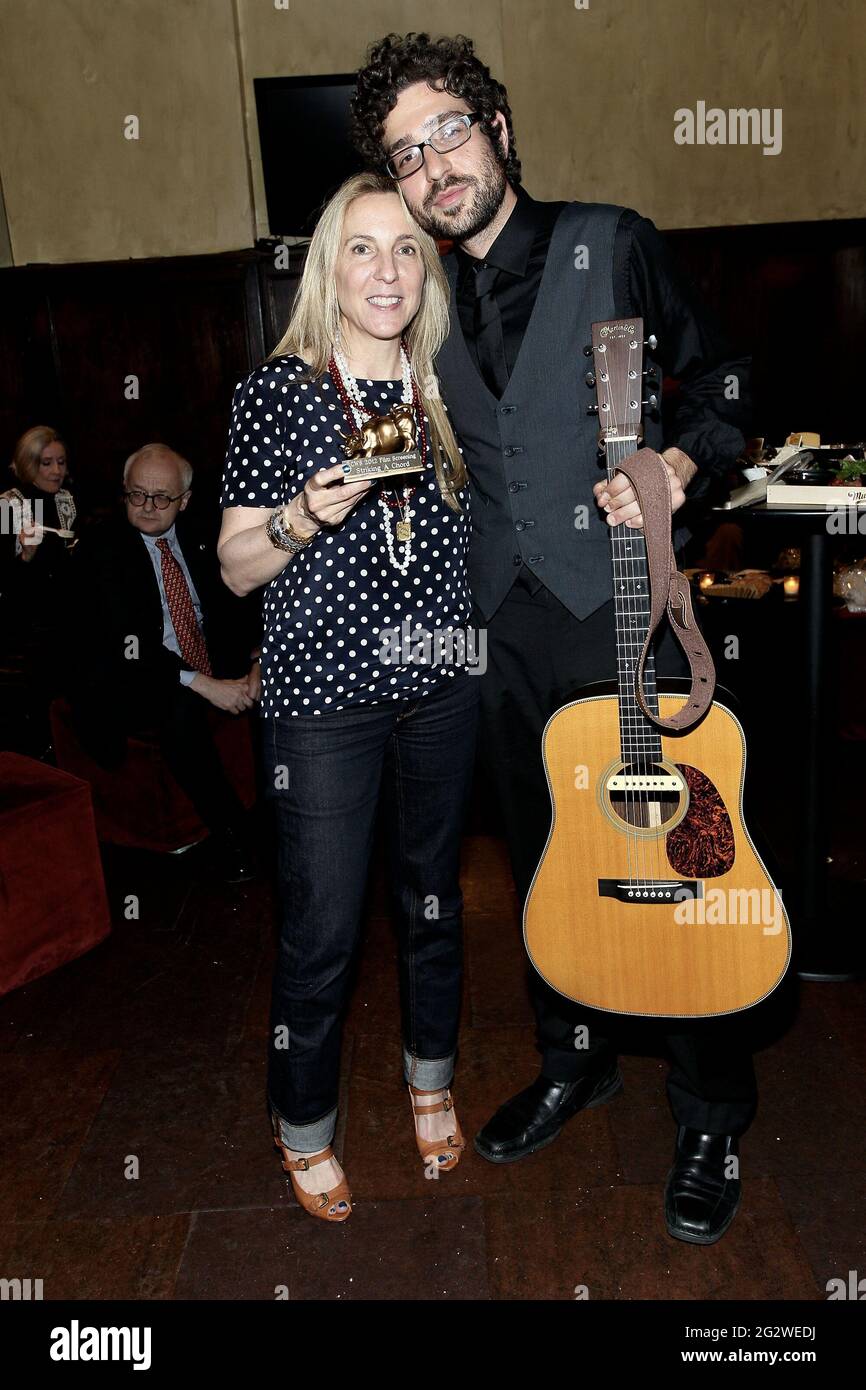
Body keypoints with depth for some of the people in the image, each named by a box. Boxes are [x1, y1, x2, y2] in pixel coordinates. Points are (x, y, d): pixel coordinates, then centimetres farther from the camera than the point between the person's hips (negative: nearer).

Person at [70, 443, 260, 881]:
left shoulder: (197, 540, 9)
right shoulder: (99, 549, -9)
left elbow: (233, 608, 9)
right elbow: (125, 645, -20)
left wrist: (257, 664, -13)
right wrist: (200, 684, -30)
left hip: (211, 673, 7)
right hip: (127, 686, -6)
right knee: (182, 706, -35)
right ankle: (230, 834, -22)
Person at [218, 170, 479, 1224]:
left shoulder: (442, 391, 9)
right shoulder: (276, 391, -3)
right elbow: (236, 568, -3)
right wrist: (303, 517, -20)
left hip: (441, 683, 5)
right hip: (325, 691, -4)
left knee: (433, 894, 17)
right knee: (321, 930, 1)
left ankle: (430, 1077, 42)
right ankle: (303, 1126, 27)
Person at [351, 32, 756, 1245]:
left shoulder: (609, 244, 1)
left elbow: (722, 376, 5)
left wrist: (682, 462, -13)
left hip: (624, 607, -4)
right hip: (504, 623, 4)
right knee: (542, 859, 15)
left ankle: (712, 1117, 23)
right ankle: (576, 1062, 38)